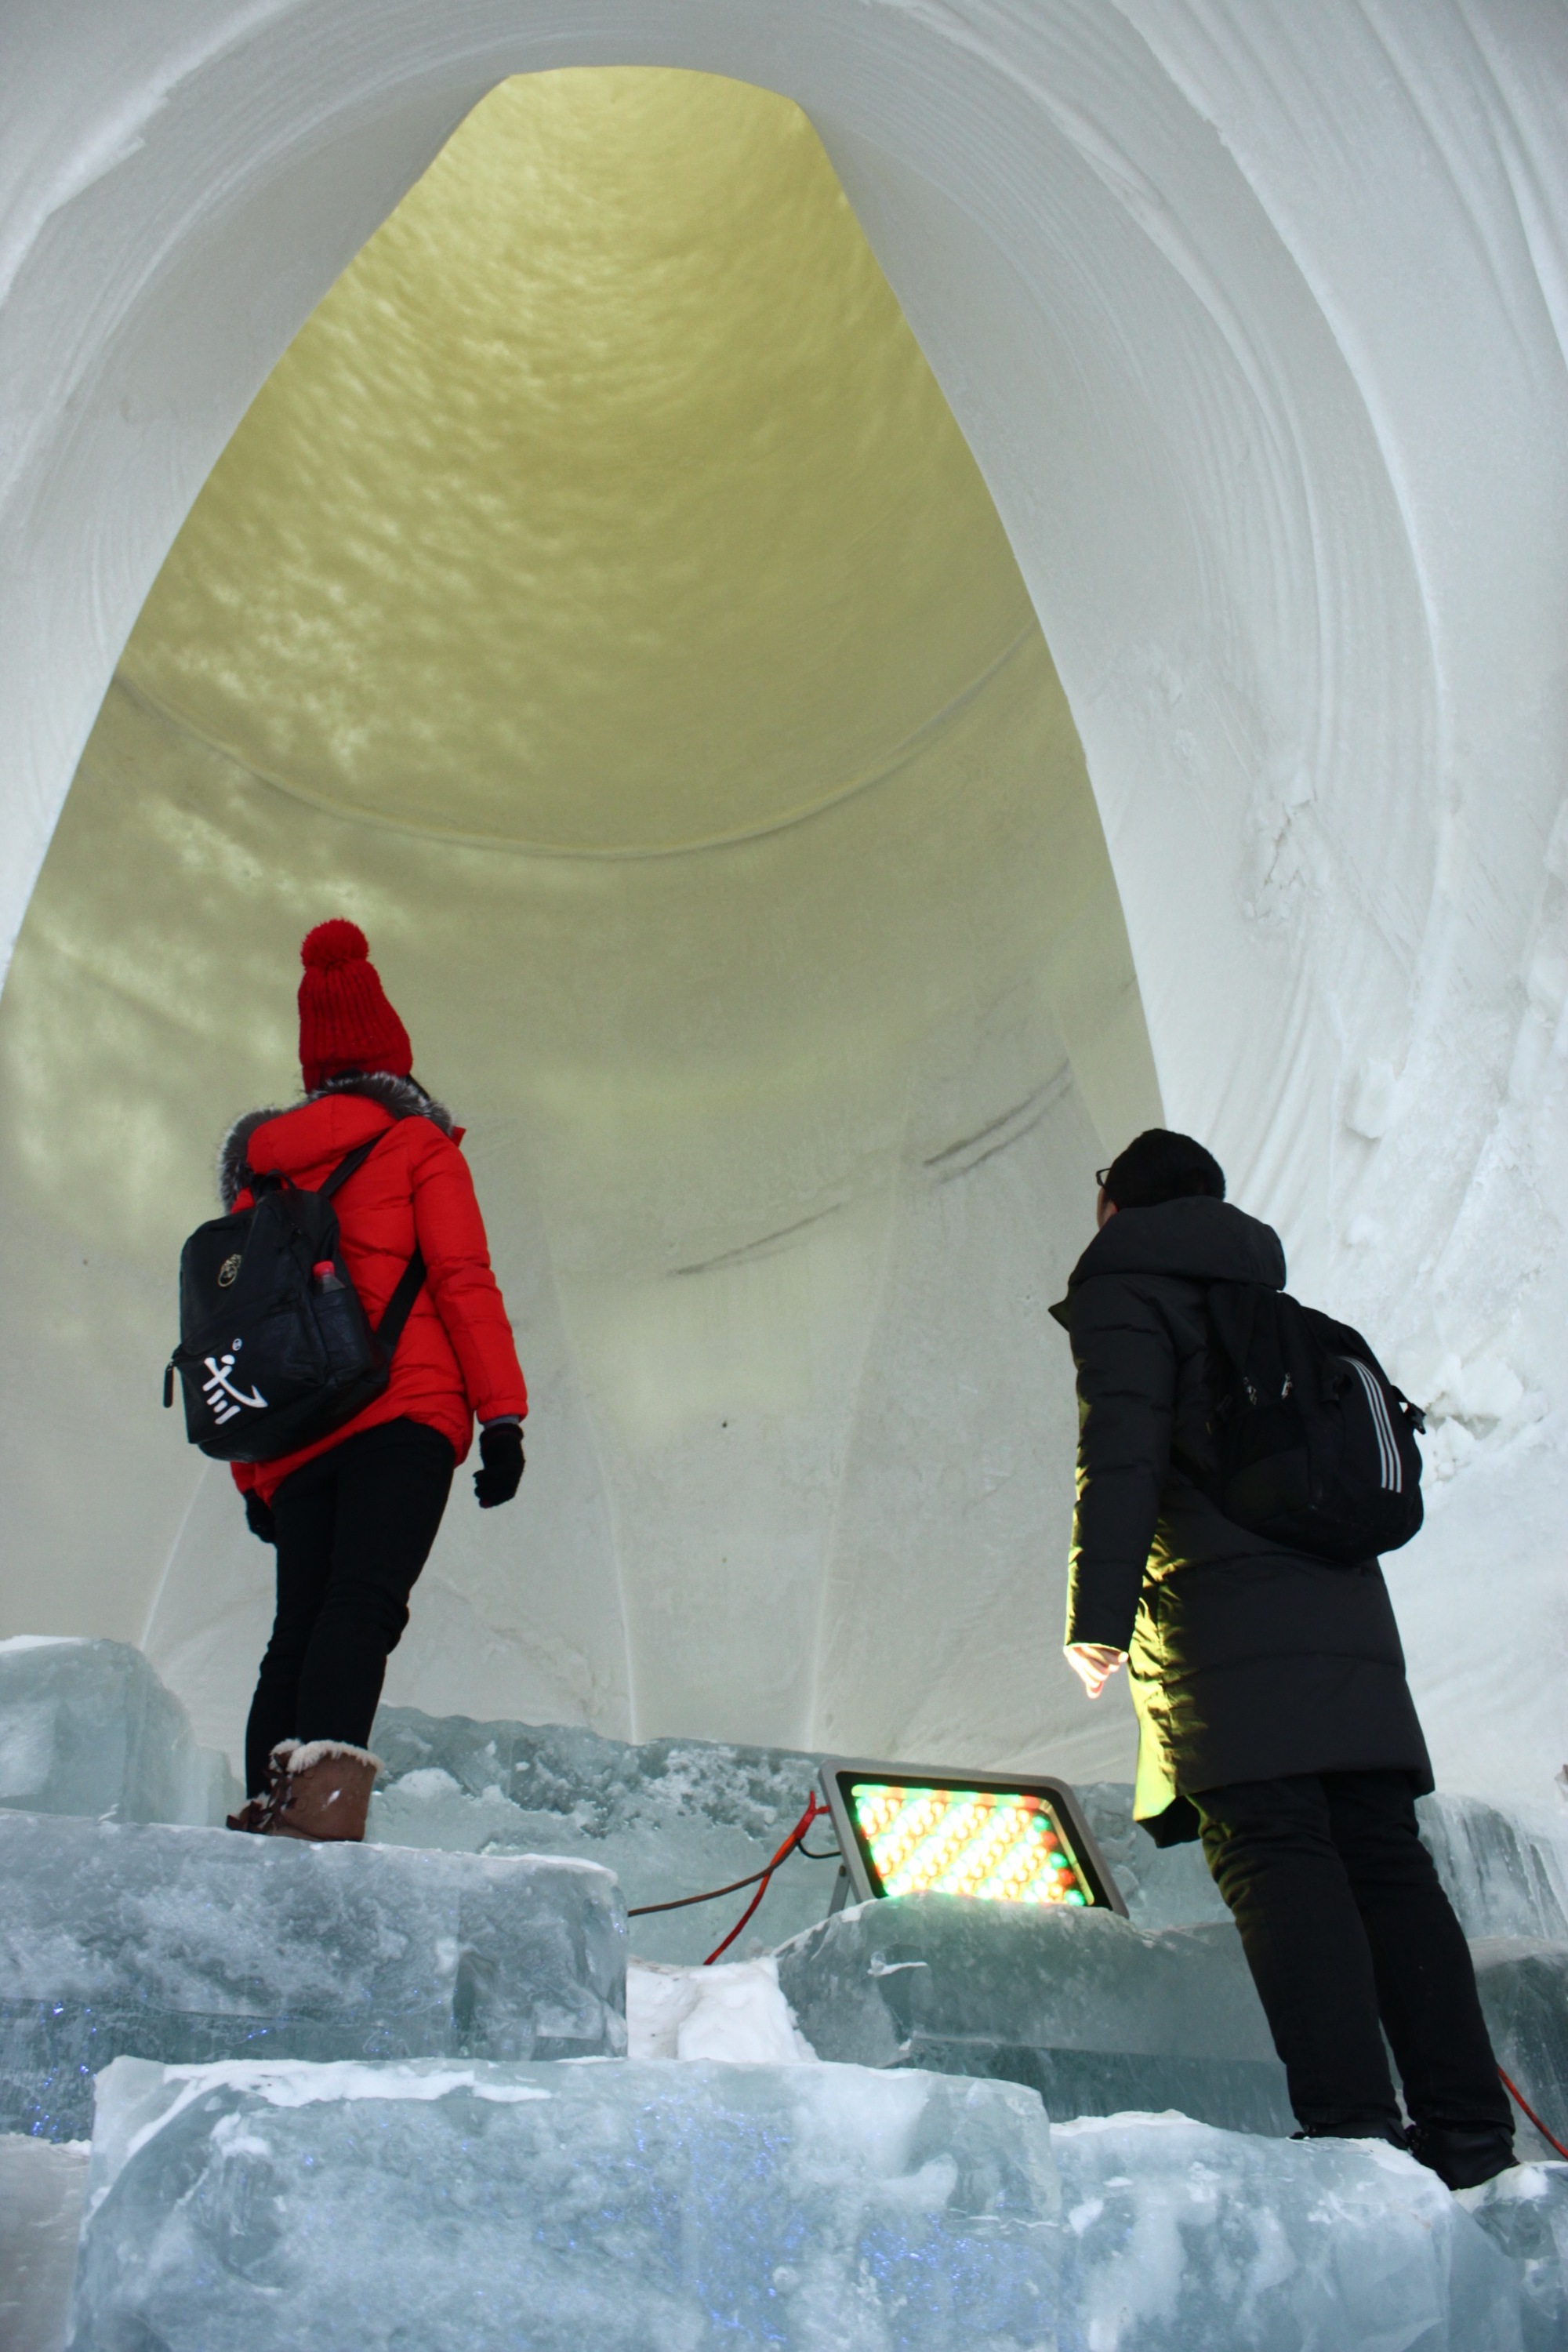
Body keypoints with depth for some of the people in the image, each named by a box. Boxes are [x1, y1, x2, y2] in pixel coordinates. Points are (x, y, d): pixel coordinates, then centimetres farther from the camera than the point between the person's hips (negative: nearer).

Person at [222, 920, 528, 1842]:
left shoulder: (259, 1168, 23)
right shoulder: (418, 1146, 7)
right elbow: (463, 1282, -3)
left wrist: (251, 1472, 24)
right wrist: (503, 1414, -5)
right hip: (401, 1415, -5)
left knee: (300, 1626, 9)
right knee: (367, 1598, -19)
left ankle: (267, 1811, 1)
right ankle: (323, 1782, -37)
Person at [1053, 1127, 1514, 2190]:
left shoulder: (1122, 1287, 4)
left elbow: (1120, 1454, -10)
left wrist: (1097, 1614, -13)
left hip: (1226, 1617, -7)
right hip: (1347, 1612, 8)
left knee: (1273, 1855, -10)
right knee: (1383, 1857, 5)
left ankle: (1351, 2121, -17)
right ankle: (1469, 2126, 3)